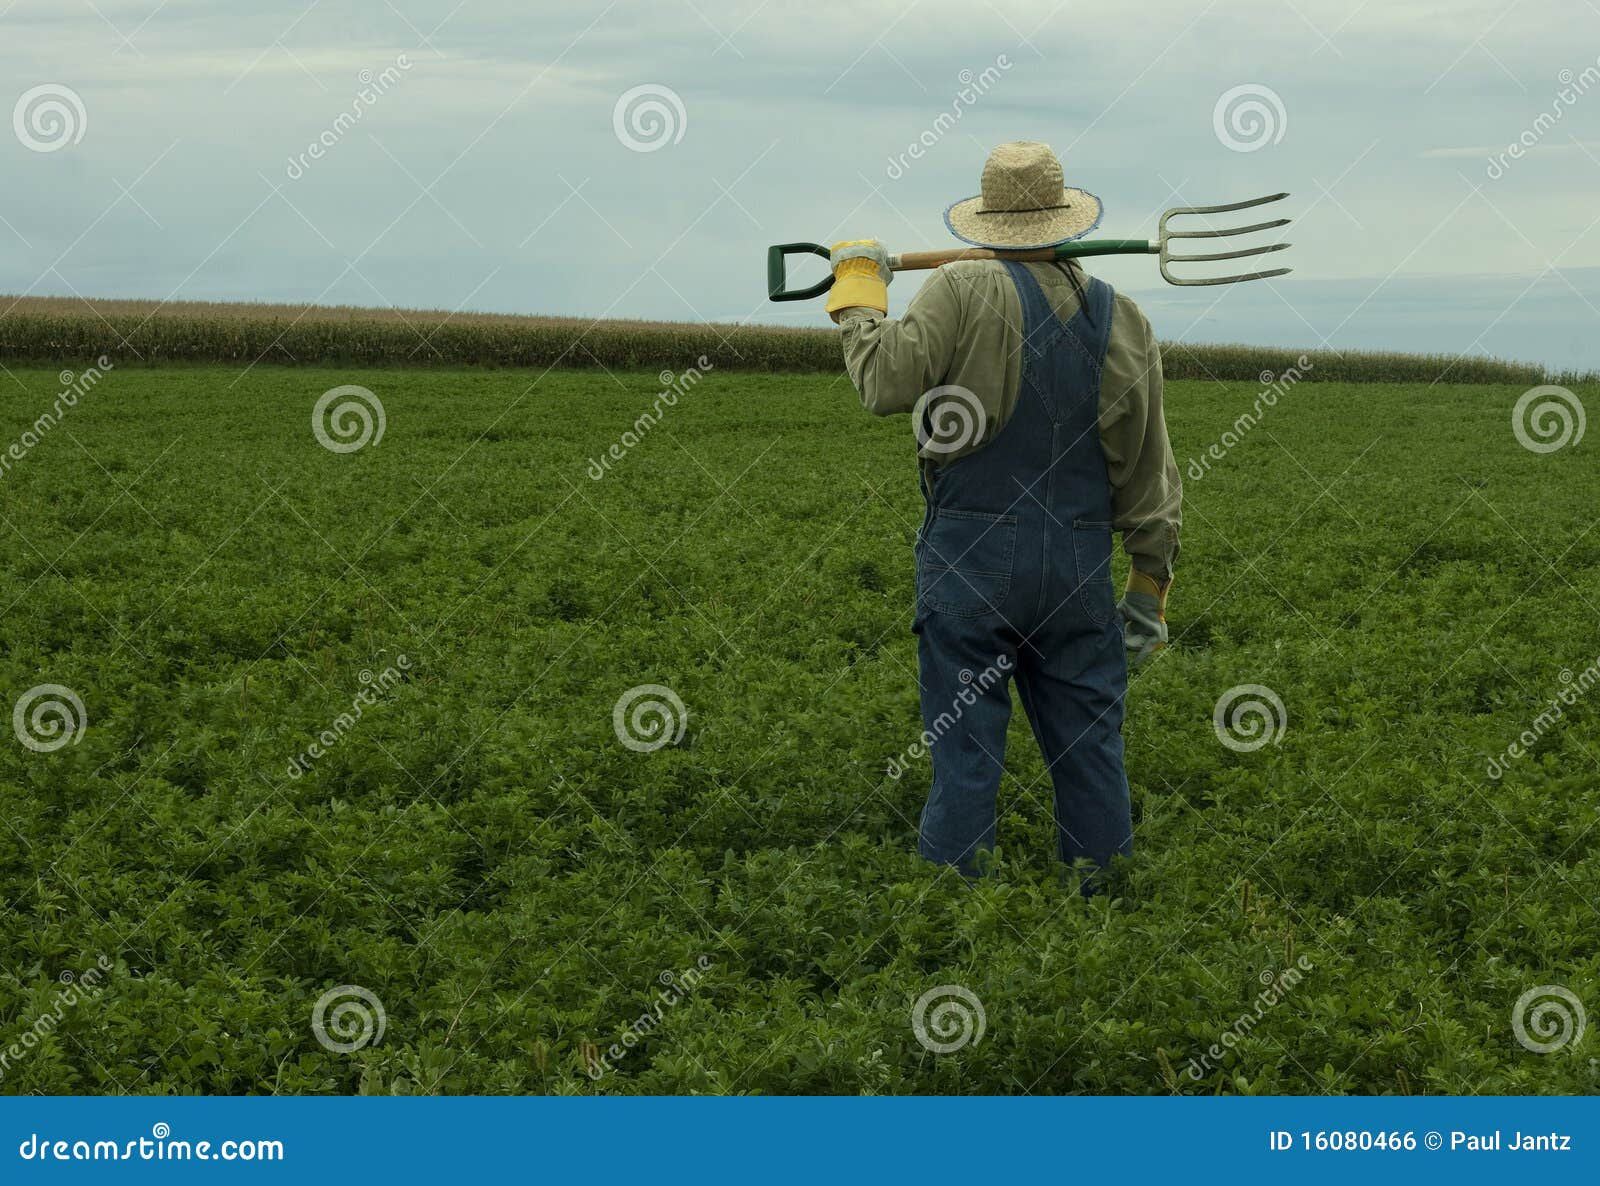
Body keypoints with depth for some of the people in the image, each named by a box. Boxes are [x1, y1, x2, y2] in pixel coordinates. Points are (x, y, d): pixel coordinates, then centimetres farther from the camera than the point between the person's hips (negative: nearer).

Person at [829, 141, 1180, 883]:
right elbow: (1148, 473, 10)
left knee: (964, 745, 2)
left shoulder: (966, 292, -8)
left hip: (971, 555, -3)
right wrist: (1150, 585, 17)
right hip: (1078, 563, 4)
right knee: (1089, 745, 11)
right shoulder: (1124, 321, 8)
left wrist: (857, 289, 0)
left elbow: (886, 384, -15)